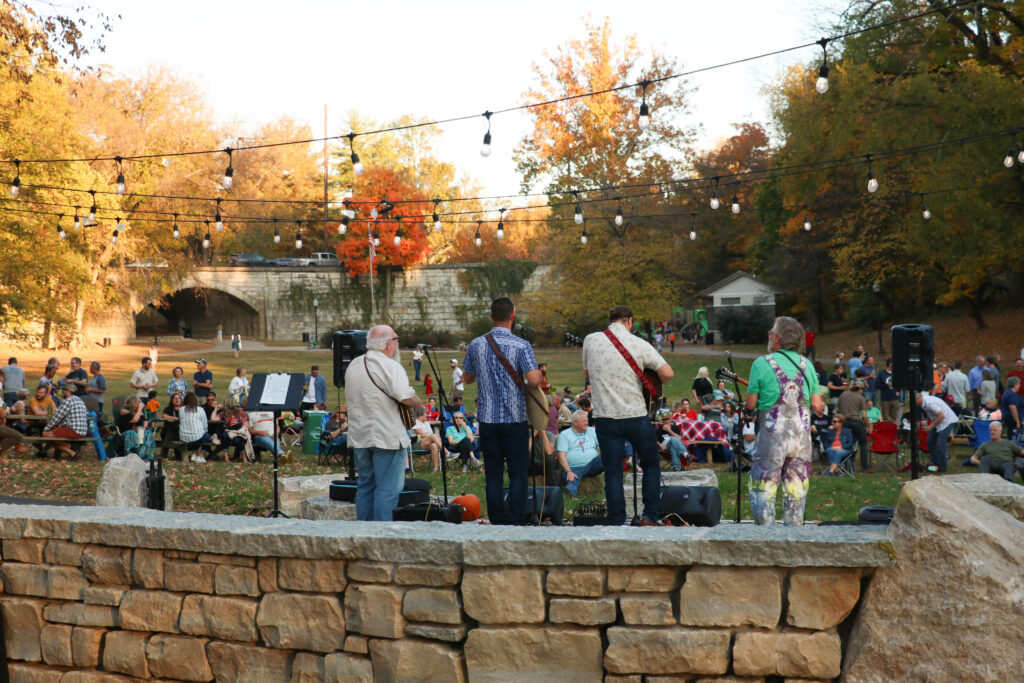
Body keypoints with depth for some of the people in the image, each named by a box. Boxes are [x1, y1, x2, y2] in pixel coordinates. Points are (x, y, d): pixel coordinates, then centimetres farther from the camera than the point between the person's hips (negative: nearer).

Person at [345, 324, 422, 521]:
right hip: (387, 438, -8)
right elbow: (408, 398, -25)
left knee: (365, 486, 16)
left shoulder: (353, 365, 11)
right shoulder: (391, 367, -14)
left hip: (359, 437, 8)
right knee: (387, 490, -3)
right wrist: (419, 404, -5)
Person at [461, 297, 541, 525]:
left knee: (493, 474, 9)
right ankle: (516, 523, 0)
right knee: (518, 473, 4)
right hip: (515, 419, -3)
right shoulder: (521, 346, -10)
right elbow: (534, 380, -20)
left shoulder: (476, 344, 2)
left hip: (487, 419, 3)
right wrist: (538, 372, 2)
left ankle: (497, 523, 10)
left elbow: (467, 378, 15)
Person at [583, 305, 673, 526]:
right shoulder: (639, 344, -4)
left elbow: (587, 373, 16)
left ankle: (617, 524, 2)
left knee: (612, 474, 5)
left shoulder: (591, 341, 1)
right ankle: (650, 518, 14)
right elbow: (667, 373, -10)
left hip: (605, 417, 1)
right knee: (651, 465, 17)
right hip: (636, 415, -1)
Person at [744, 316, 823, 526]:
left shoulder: (762, 364, -6)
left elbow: (750, 404, -5)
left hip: (772, 435, -4)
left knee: (763, 488, 3)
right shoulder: (807, 365, 6)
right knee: (796, 489, 12)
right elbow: (816, 405, 5)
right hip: (802, 435, 4)